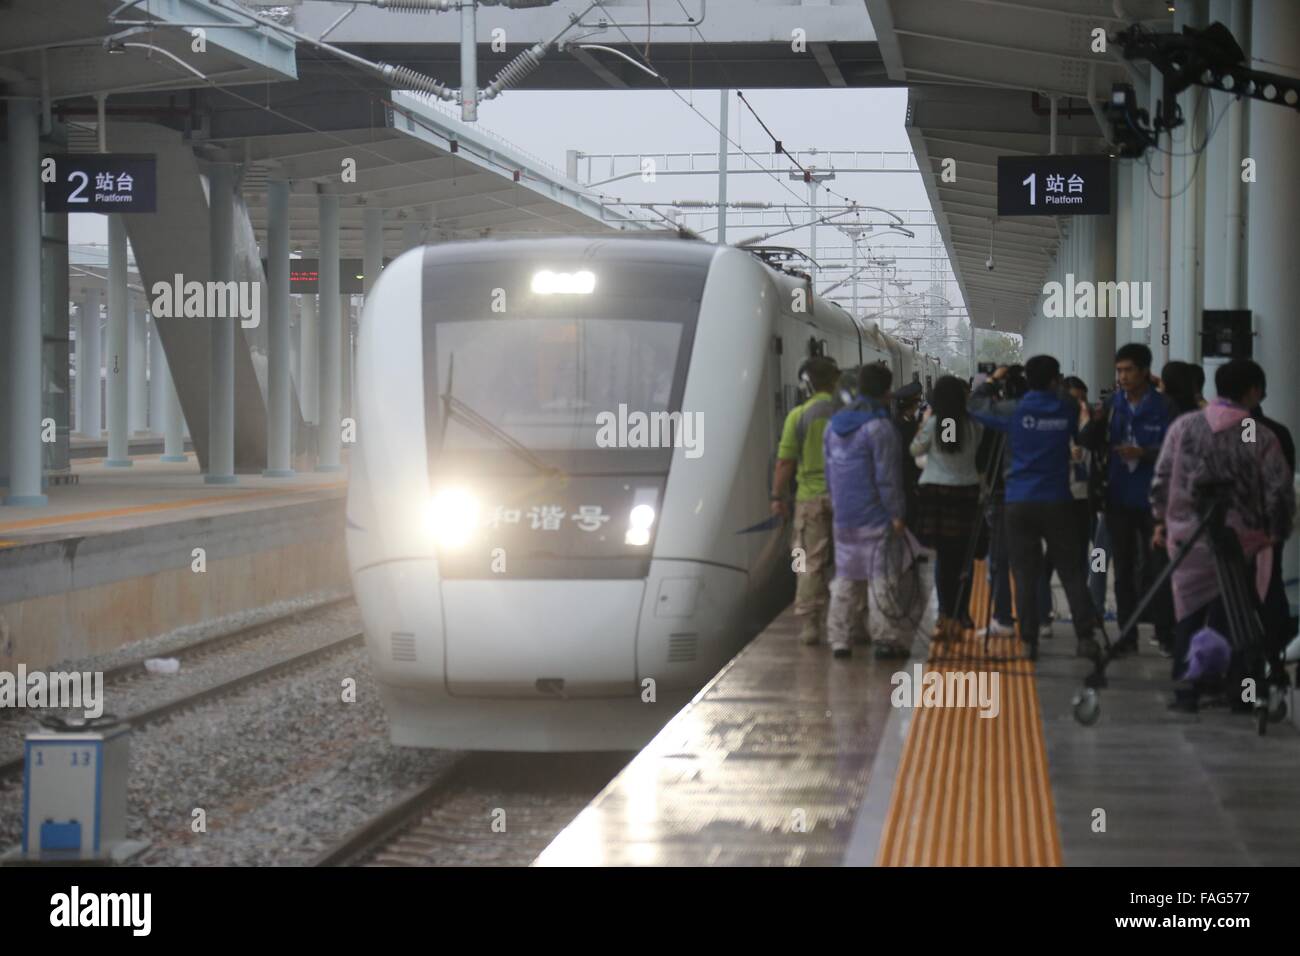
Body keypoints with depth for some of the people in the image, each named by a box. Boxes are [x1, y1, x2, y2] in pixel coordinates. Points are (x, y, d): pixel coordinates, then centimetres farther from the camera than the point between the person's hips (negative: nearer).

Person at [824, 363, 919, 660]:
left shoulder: (835, 424, 13)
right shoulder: (880, 427, -14)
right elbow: (887, 476, -16)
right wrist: (896, 514, -12)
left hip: (843, 517, 7)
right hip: (876, 517, -7)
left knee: (846, 575, 12)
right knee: (881, 575, -3)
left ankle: (841, 637, 12)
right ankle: (887, 638, -3)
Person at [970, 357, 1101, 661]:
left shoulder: (1014, 412, -3)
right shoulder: (1066, 409, 0)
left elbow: (976, 406, 9)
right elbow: (1082, 434, 19)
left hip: (1019, 503, 0)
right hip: (1056, 502, 0)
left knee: (1025, 575, 3)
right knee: (1072, 571, 4)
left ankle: (1029, 641, 1)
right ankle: (1085, 637, -2)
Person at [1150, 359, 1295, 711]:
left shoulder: (1183, 426, 0)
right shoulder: (1262, 439, -7)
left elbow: (1162, 479, 3)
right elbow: (1280, 493, -6)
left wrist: (1162, 520, 15)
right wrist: (1276, 534, 9)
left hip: (1188, 534, 2)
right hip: (1241, 540, -2)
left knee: (1189, 613, 11)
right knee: (1226, 617, 5)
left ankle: (1186, 689, 8)